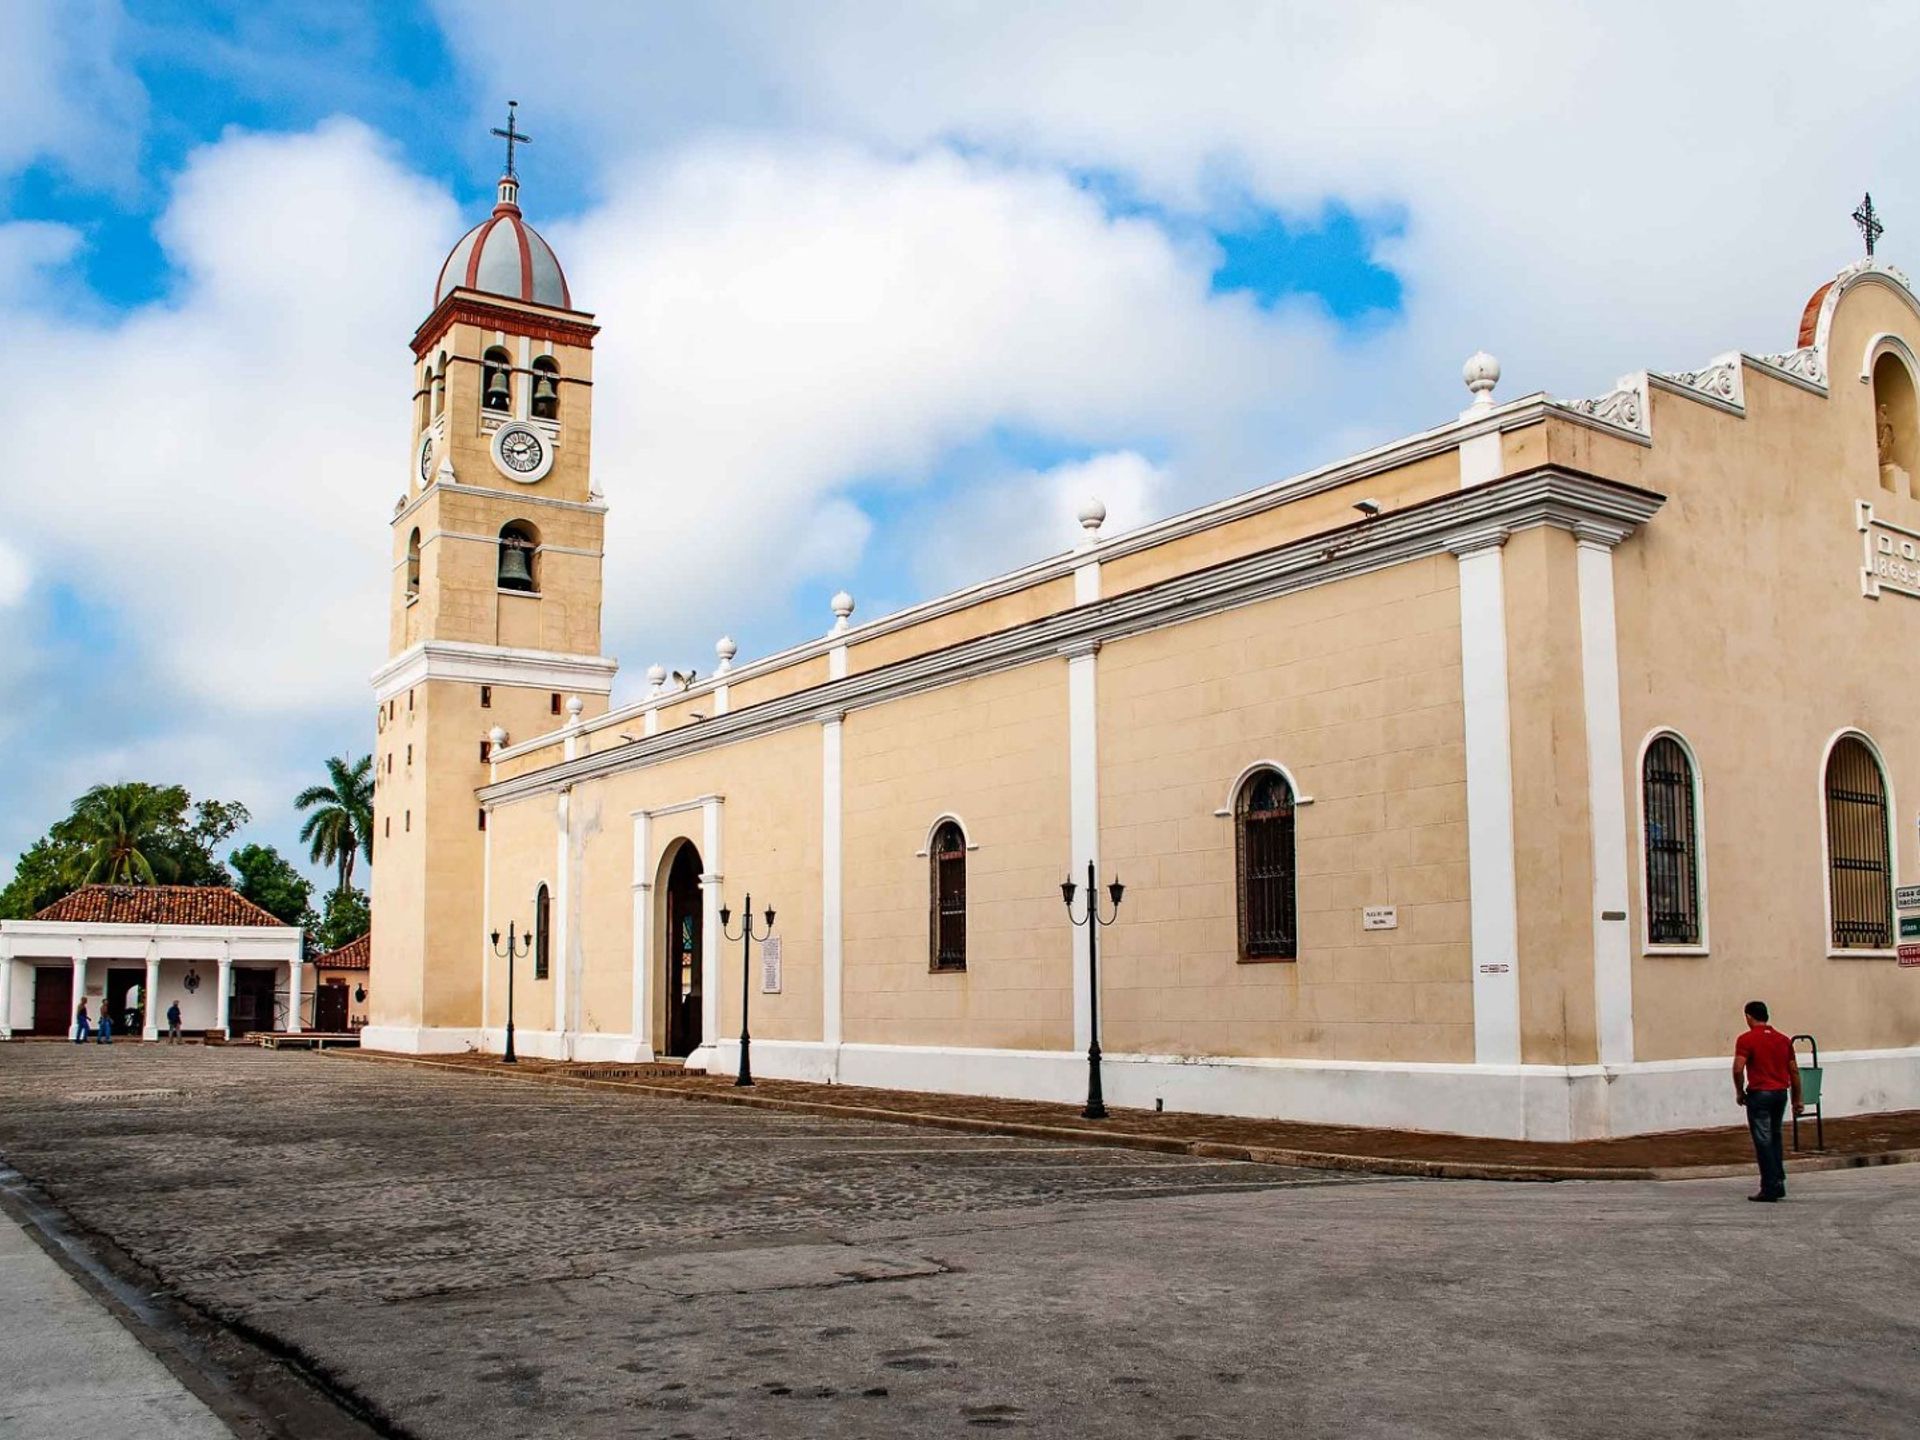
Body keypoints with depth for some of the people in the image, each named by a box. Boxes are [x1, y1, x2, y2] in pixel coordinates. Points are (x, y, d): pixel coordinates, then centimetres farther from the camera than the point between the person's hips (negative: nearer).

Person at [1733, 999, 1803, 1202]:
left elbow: (1738, 1069, -17)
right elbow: (1794, 1071, 11)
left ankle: (1770, 1189, -2)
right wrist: (1797, 1100, 16)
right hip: (1781, 1093, 6)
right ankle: (1778, 1183, 19)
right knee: (1775, 1138, 19)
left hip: (1759, 1094, -6)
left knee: (1763, 1142, -2)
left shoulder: (1746, 1040, -8)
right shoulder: (1783, 1039, 10)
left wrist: (1740, 1092, -2)